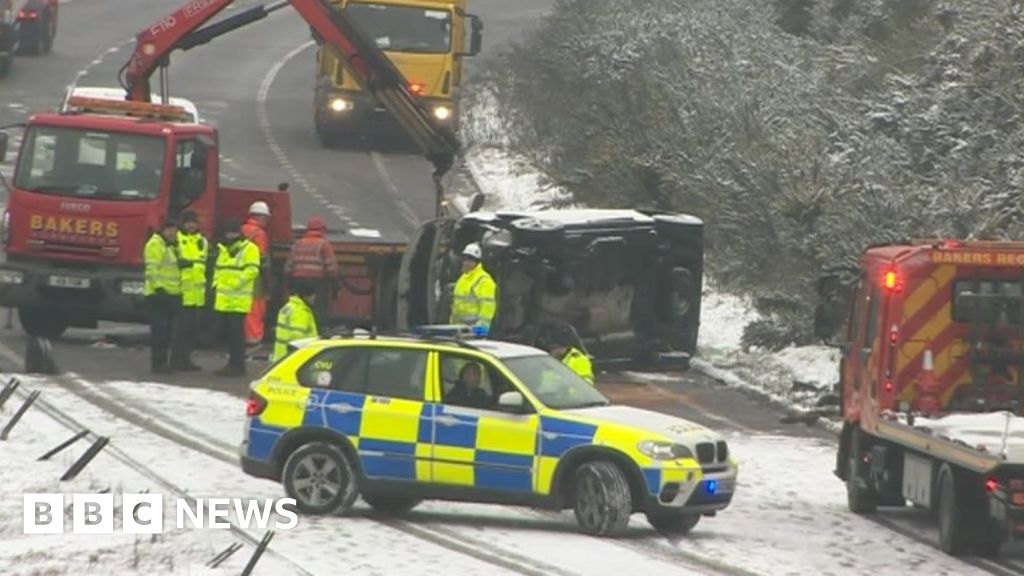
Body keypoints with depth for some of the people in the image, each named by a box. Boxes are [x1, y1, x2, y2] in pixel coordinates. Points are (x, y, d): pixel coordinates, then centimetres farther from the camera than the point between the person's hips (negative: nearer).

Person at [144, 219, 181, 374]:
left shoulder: (172, 246, 20)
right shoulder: (155, 245, -9)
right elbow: (152, 269, -17)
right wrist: (158, 288, -23)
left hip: (172, 295, 9)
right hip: (159, 294, -9)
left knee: (167, 331, 10)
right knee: (159, 329, -11)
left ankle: (162, 361, 15)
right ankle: (157, 363, -11)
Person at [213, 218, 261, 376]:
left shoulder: (249, 249, -4)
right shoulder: (223, 249, 21)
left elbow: (252, 270, -14)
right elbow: (218, 269, 27)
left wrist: (237, 283, -19)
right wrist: (216, 284, 12)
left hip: (239, 299, -8)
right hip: (224, 299, 8)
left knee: (237, 331, -10)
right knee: (229, 331, 11)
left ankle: (238, 365, -8)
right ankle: (233, 363, 18)